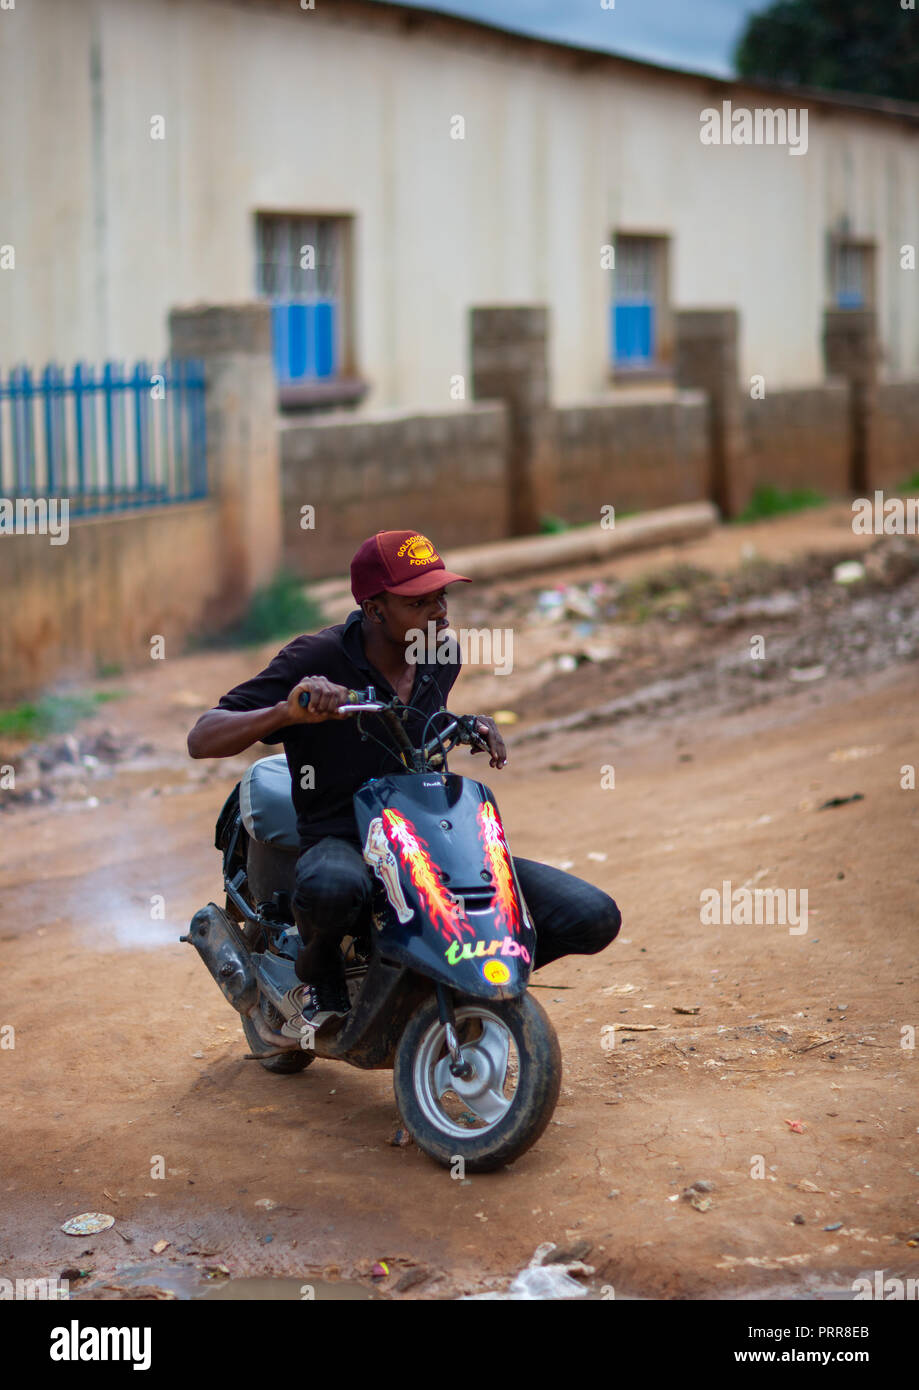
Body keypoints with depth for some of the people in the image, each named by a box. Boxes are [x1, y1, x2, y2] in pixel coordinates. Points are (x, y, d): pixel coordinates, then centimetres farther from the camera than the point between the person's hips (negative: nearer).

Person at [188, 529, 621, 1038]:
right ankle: (320, 973, -7)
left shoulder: (443, 653, 4)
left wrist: (474, 725, 6)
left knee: (594, 918, -12)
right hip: (341, 840, -5)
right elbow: (201, 739, -18)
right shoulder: (315, 661, -14)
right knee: (331, 890, -45)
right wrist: (288, 711, -36)